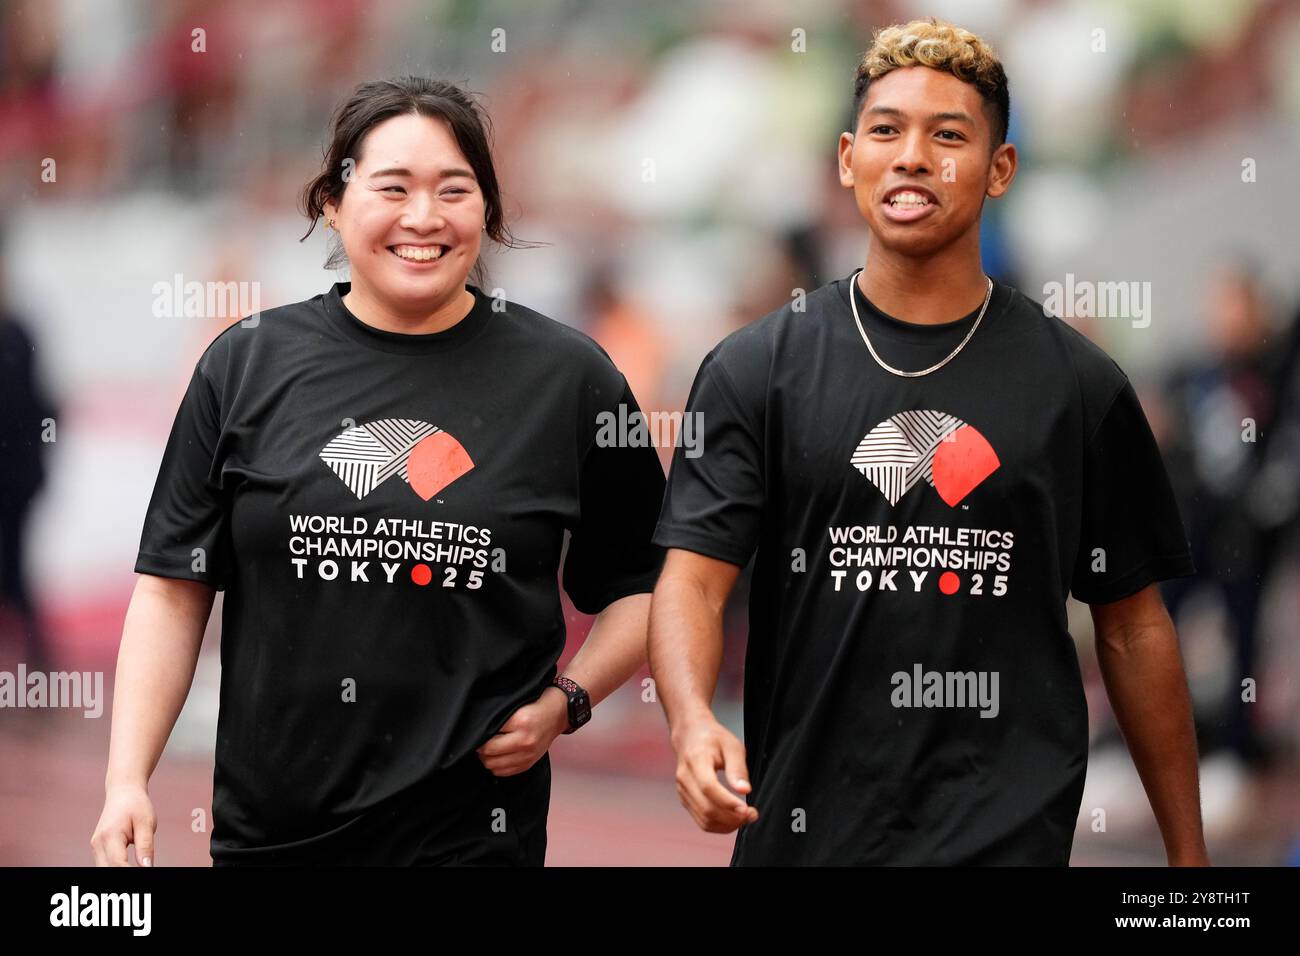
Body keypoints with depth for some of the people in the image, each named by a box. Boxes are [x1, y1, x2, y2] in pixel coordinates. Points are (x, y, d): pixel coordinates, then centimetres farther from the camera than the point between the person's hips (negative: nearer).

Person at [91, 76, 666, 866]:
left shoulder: (568, 377, 0)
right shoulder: (249, 366, 3)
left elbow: (648, 583, 7)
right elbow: (174, 587, 4)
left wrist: (564, 703, -7)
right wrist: (128, 781, -4)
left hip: (472, 831, -1)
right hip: (268, 829, 2)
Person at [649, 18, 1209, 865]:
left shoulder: (1076, 383, 4)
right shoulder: (757, 370, 2)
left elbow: (1133, 628, 9)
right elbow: (693, 580, -7)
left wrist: (1187, 850, 7)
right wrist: (693, 723, -28)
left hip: (1011, 833, -1)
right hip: (807, 826, 1)